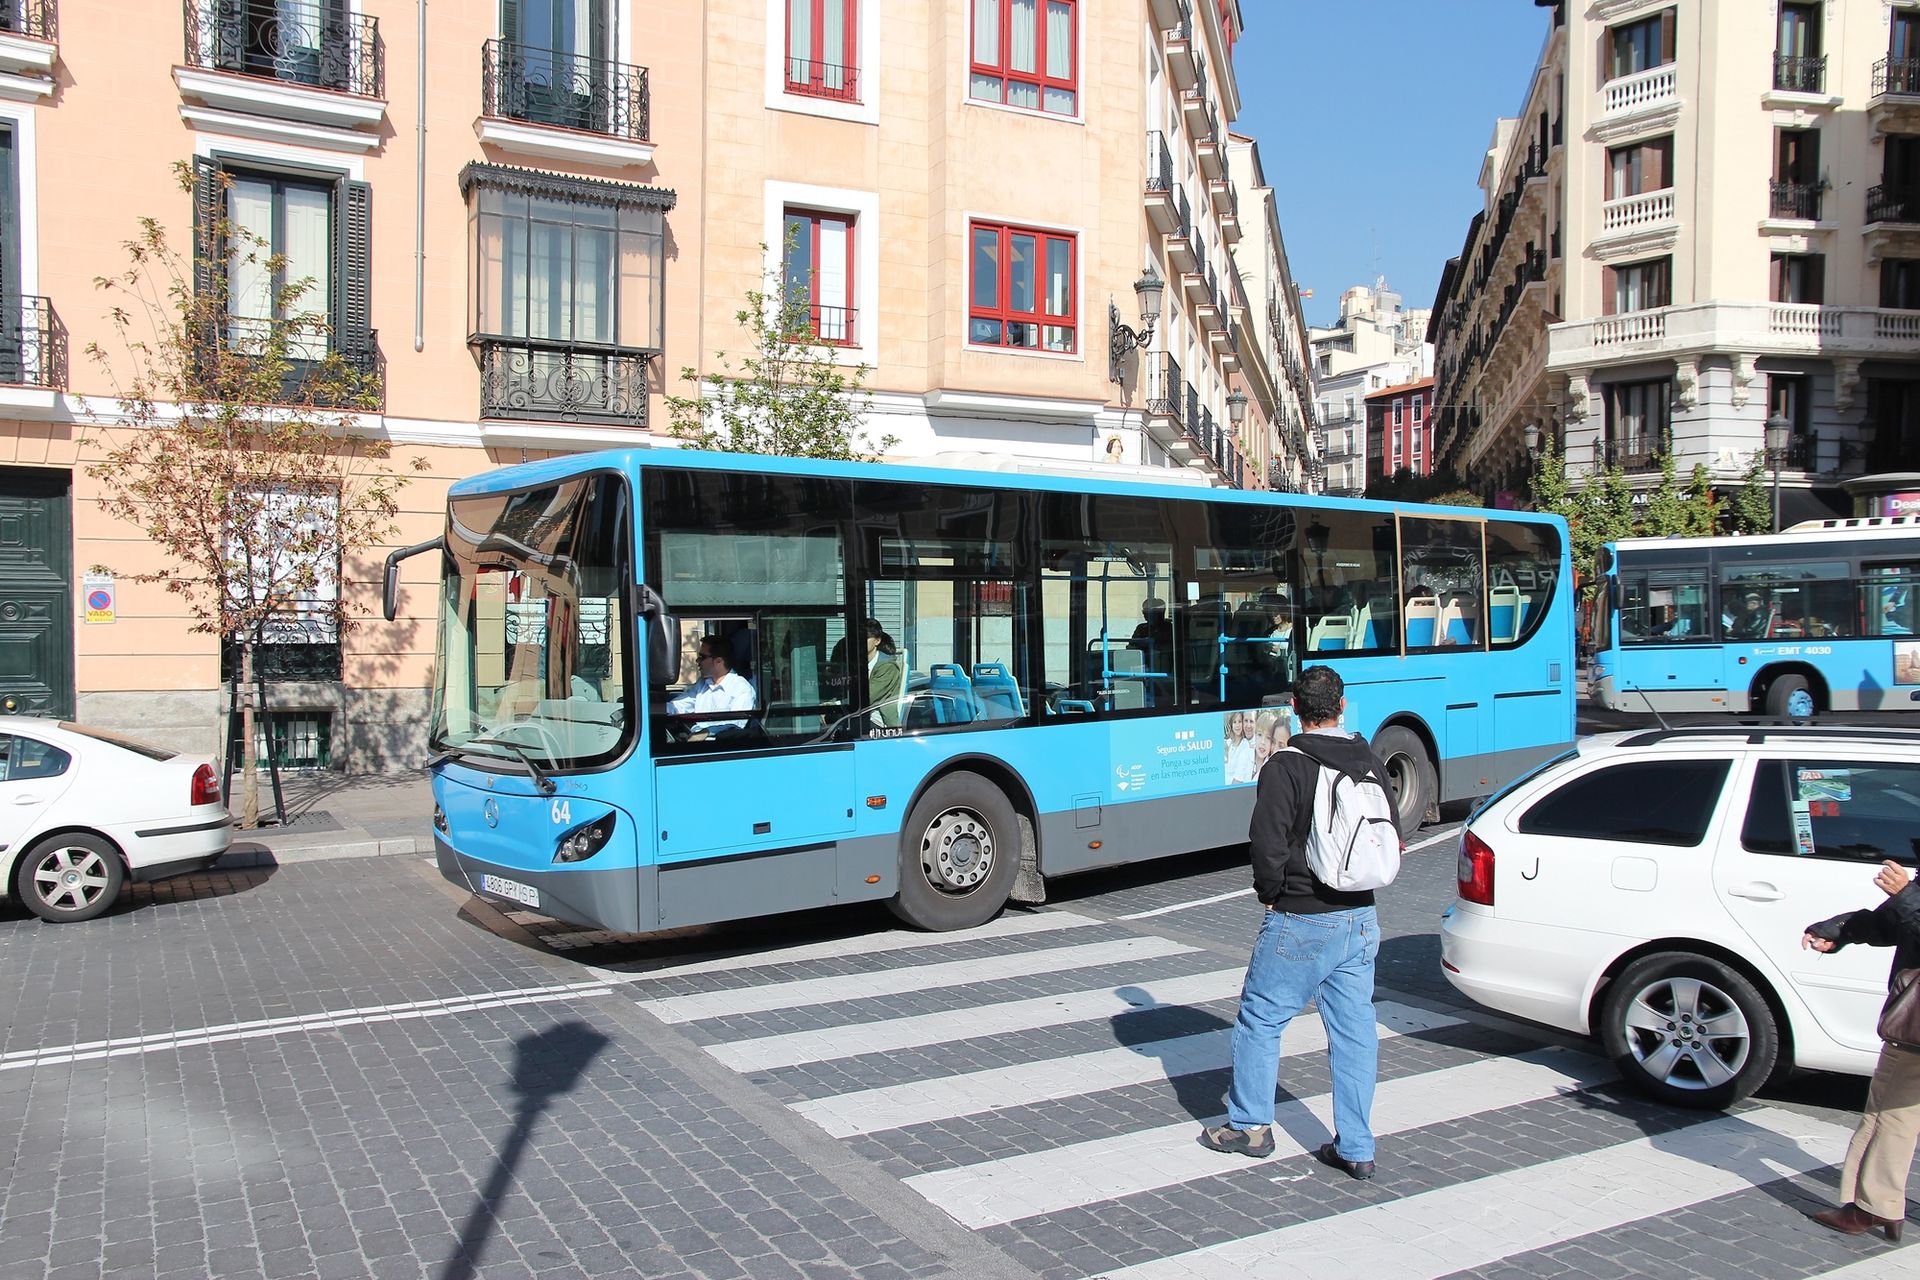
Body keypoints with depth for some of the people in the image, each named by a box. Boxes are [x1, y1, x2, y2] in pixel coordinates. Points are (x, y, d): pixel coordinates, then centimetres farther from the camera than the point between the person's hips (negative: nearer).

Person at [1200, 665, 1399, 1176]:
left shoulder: (1286, 766, -15)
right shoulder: (1372, 765, 4)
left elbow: (1268, 845, -18)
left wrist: (1271, 894, -1)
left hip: (1300, 923, -6)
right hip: (1360, 919, 6)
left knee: (1260, 1018, 10)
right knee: (1355, 1030, 10)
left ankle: (1249, 1124, 21)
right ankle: (1356, 1149, 15)